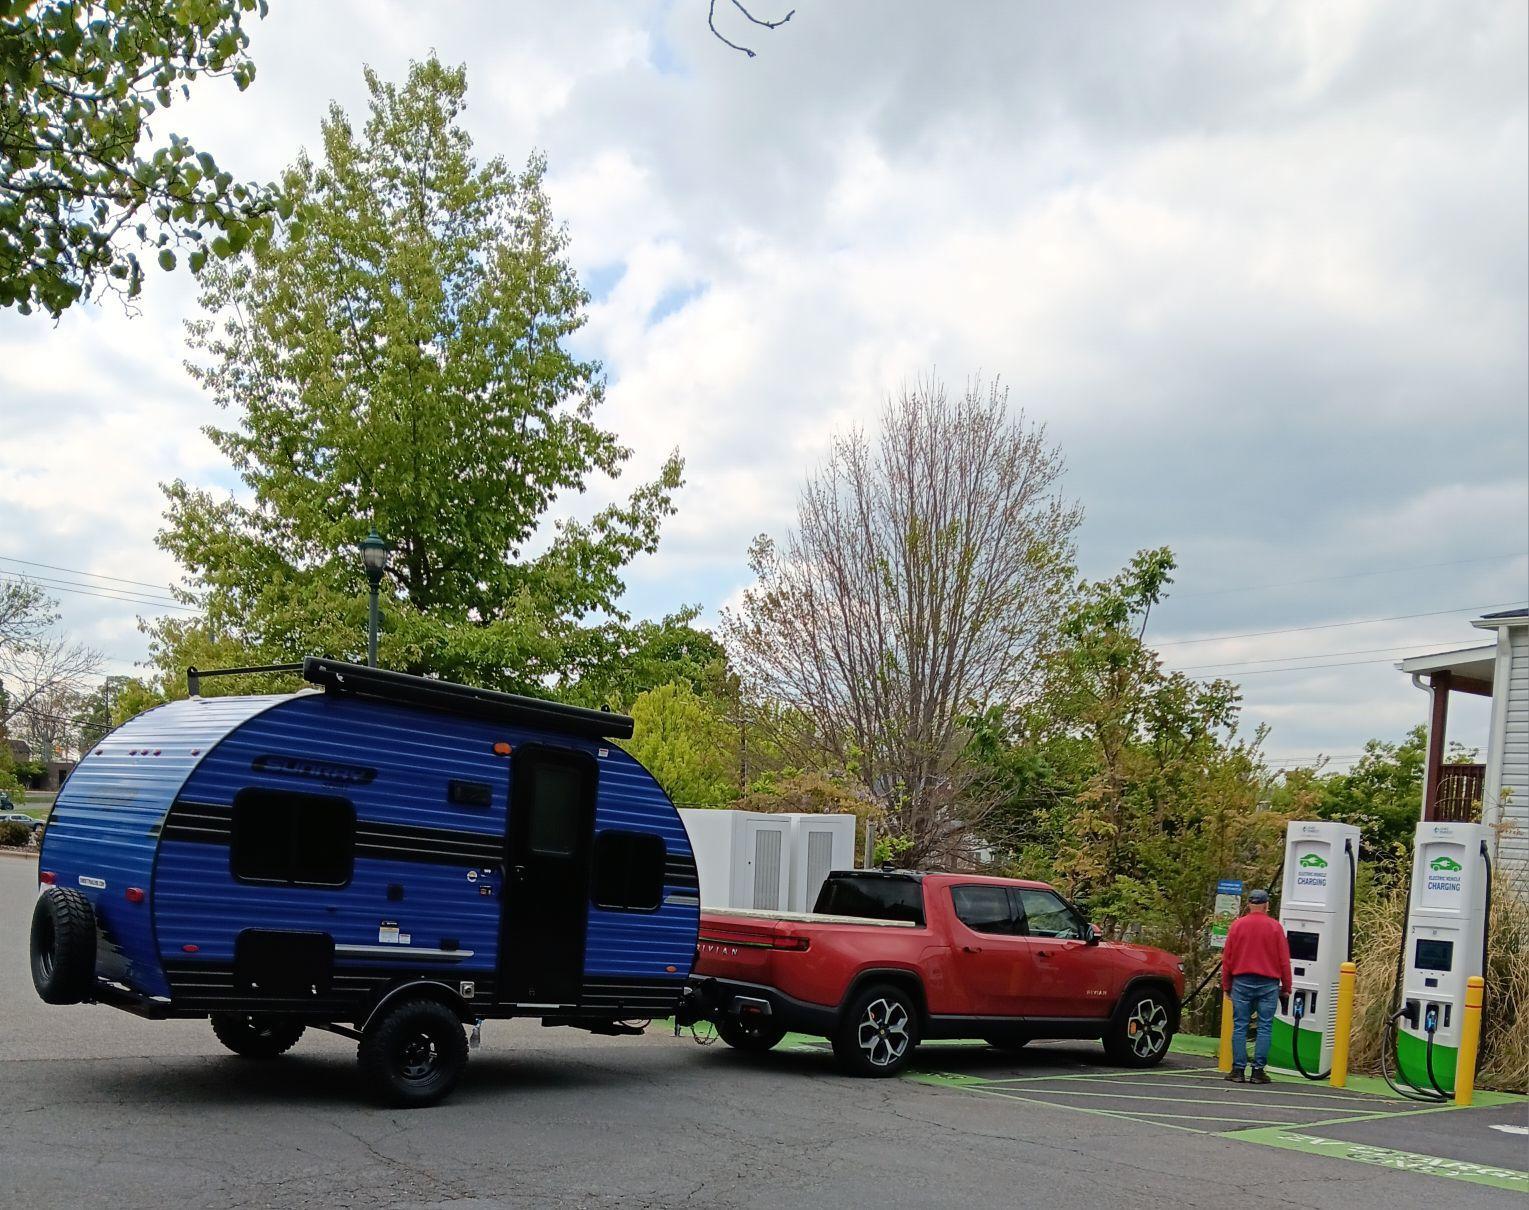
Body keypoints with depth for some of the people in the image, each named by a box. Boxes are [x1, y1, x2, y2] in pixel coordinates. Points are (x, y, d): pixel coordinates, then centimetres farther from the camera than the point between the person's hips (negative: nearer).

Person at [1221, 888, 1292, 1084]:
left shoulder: (1237, 925, 2)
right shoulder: (1275, 927, 0)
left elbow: (1227, 958, 5)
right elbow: (1284, 960, 1)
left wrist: (1226, 985, 13)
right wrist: (1286, 988, 8)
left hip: (1242, 982, 1)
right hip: (1268, 984, -1)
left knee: (1240, 1027, 4)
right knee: (1264, 1027, 3)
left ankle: (1238, 1069, 3)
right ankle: (1258, 1071, 0)